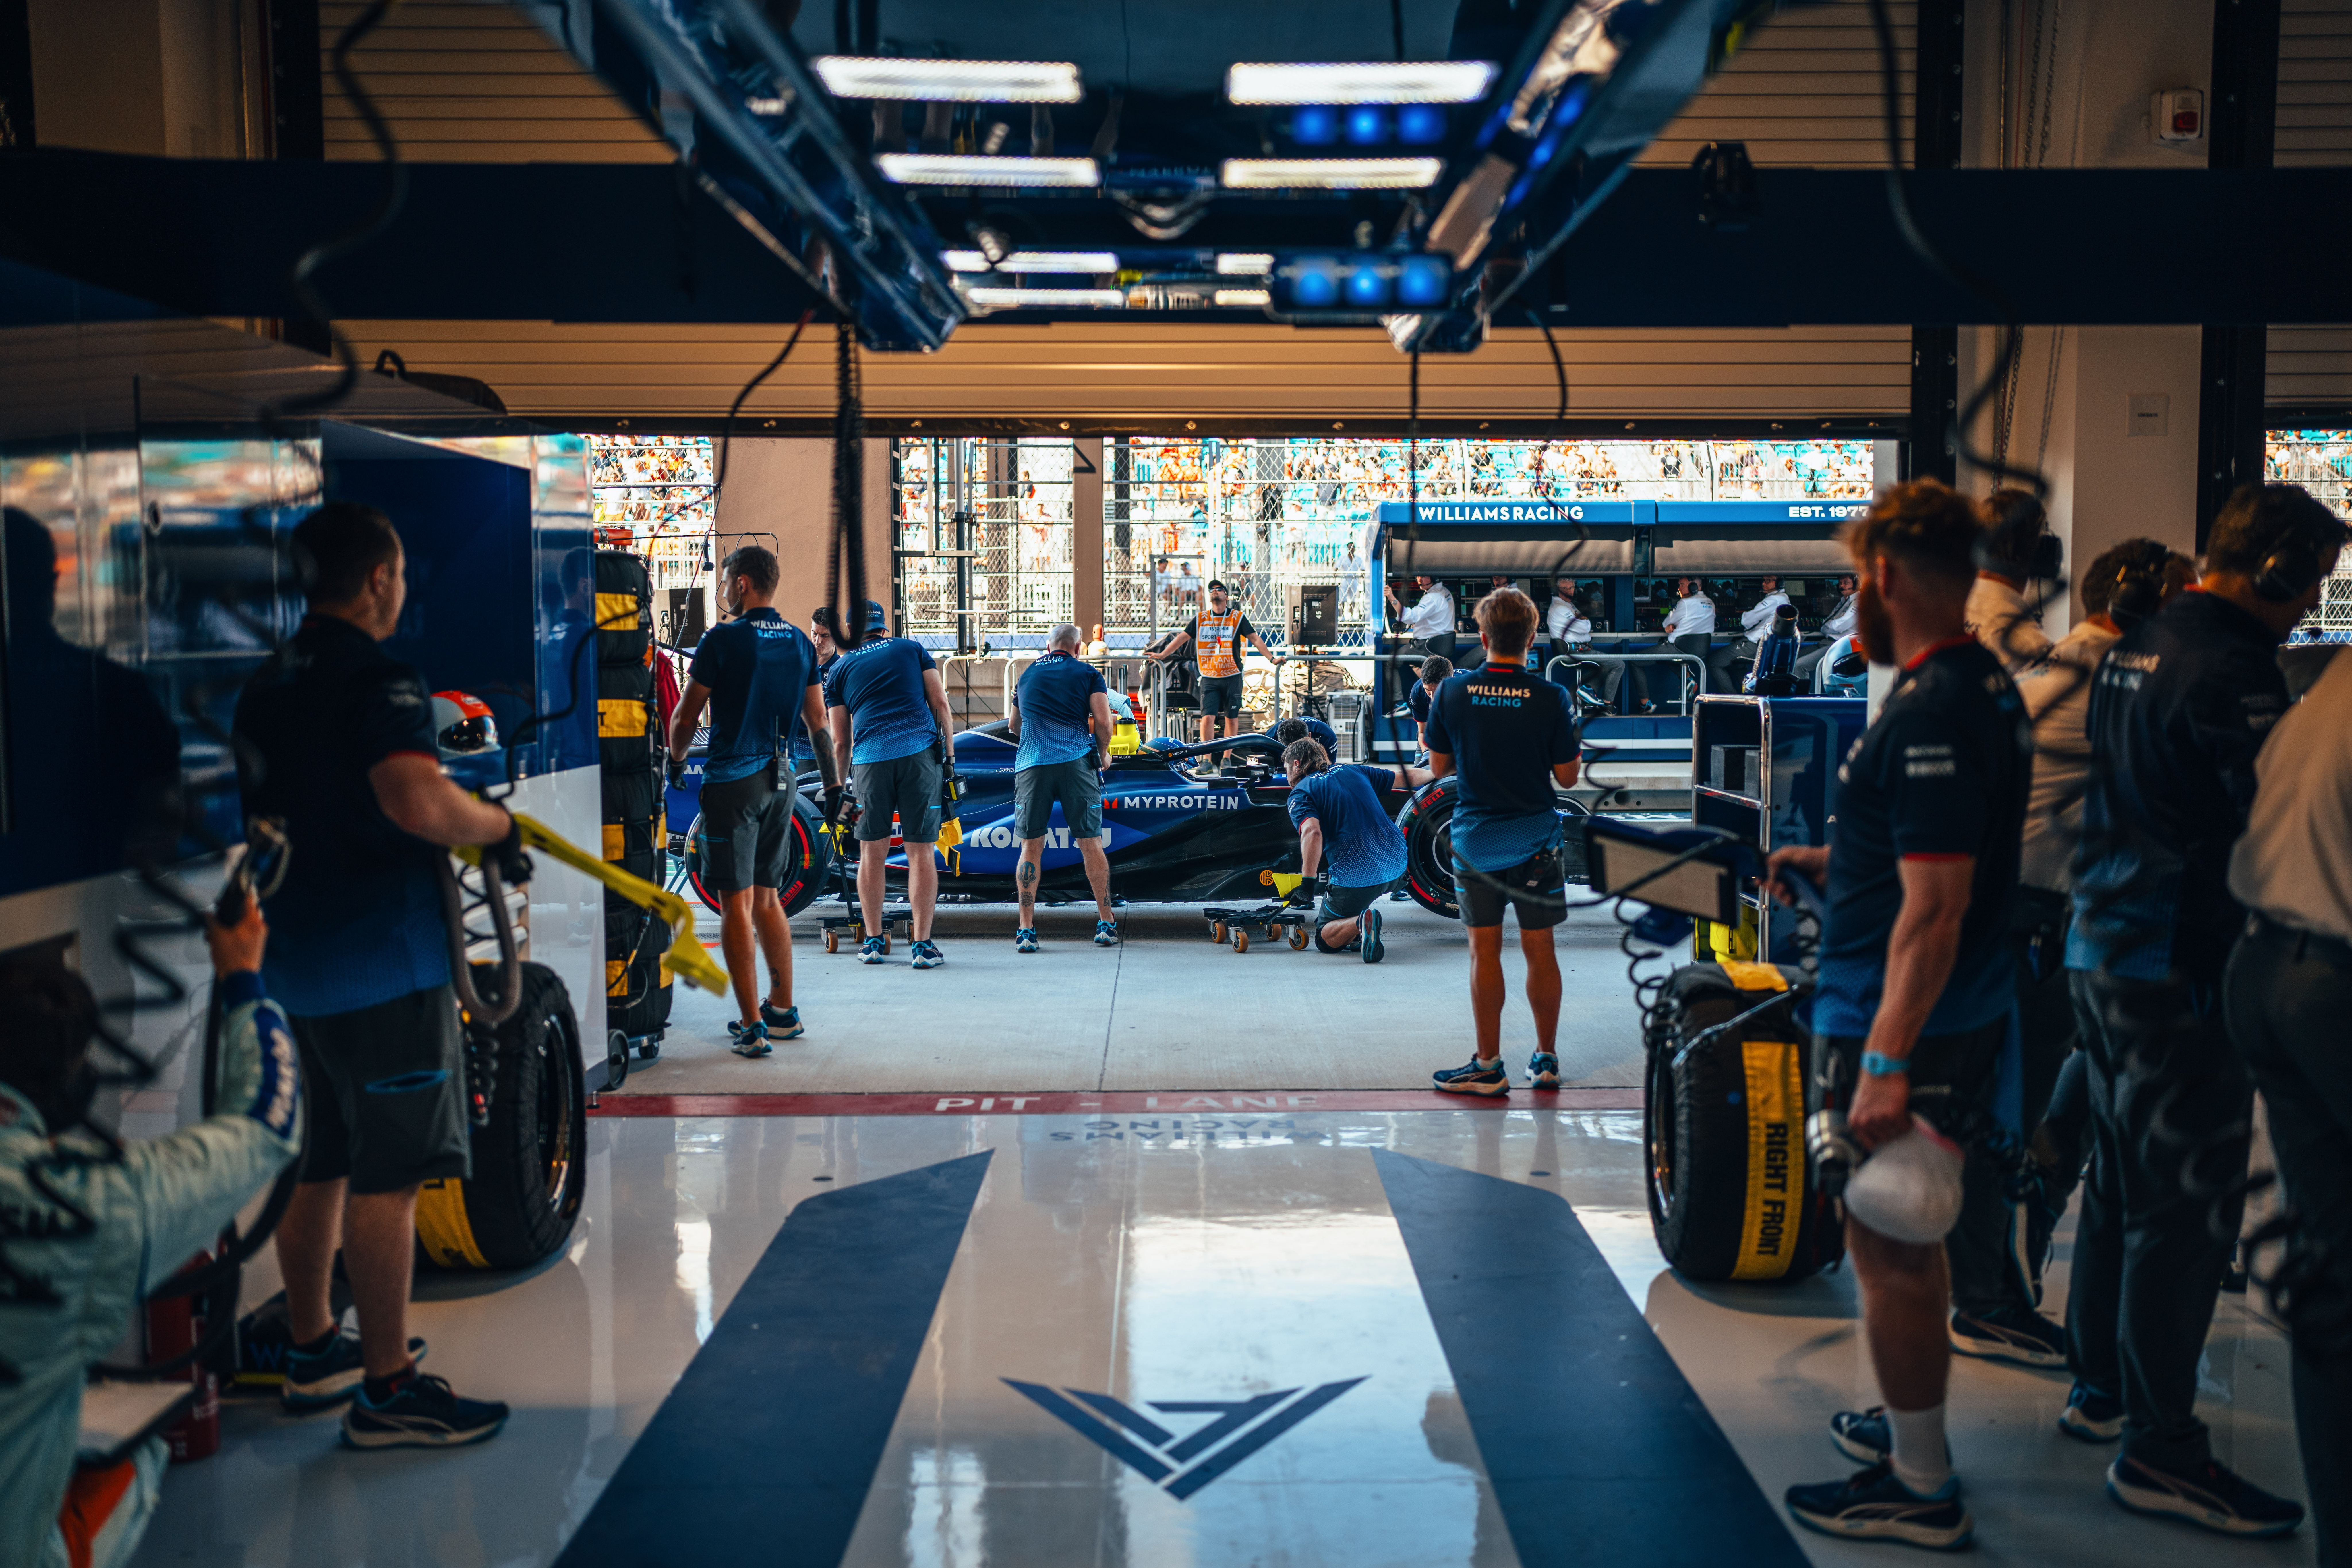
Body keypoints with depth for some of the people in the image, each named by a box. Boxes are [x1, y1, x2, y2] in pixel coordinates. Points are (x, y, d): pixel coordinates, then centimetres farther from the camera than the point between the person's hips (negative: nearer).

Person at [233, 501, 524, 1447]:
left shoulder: (264, 688, 12)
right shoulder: (376, 684, -16)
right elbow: (418, 802, -34)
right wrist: (500, 827, -16)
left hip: (295, 965, 9)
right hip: (382, 963, -9)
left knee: (322, 1166, 19)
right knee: (389, 1179, -2)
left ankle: (311, 1352, 32)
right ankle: (387, 1390, 4)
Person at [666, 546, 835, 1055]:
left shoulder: (723, 640, -9)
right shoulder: (800, 643, 8)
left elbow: (686, 715, -2)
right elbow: (817, 718, 14)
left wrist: (676, 758, 15)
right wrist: (832, 778, 27)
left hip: (732, 780, -6)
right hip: (780, 780, 6)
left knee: (737, 904, -2)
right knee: (768, 899, 16)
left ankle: (751, 1027, -3)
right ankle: (783, 1012, 20)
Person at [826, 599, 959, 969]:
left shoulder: (839, 670, 18)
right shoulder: (912, 649, 18)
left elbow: (841, 743, 16)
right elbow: (940, 703, 8)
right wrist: (949, 754, 12)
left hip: (870, 759, 1)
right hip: (921, 752, -1)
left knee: (872, 854, 12)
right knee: (921, 853, 2)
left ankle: (873, 942, 17)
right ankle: (922, 946, 0)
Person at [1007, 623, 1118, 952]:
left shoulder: (1027, 675, 23)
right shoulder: (1087, 673, 12)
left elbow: (1013, 725, 35)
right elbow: (1103, 721, 0)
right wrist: (1103, 754, 19)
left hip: (1031, 765, 2)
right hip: (1076, 761, -2)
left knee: (1031, 847, 4)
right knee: (1091, 844, 5)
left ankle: (1026, 930, 0)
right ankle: (1107, 924, 10)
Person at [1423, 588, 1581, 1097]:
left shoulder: (1452, 692, -6)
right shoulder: (1552, 697, -10)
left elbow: (1438, 768, 3)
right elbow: (1567, 777, -4)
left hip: (1475, 839, 0)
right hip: (1536, 839, 0)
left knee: (1484, 952, 5)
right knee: (1539, 950, 9)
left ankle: (1489, 1066, 10)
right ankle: (1546, 1060, 19)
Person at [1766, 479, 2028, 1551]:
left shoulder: (1931, 716, -22)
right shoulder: (1984, 688, 11)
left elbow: (1933, 908, -26)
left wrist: (1885, 1064, -26)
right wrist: (1835, 862, 20)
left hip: (1902, 1029, -10)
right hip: (1957, 1020, 10)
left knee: (1888, 1255, 1)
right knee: (1907, 1249, 22)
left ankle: (1921, 1488, 12)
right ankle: (1911, 1426, 37)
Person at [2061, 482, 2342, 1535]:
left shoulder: (2137, 649, 13)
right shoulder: (2232, 670, -17)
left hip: (2103, 951, 10)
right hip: (2180, 972, -10)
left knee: (2122, 1181, 19)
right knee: (2187, 1209, -3)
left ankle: (2099, 1389, 31)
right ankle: (2157, 1448, 4)